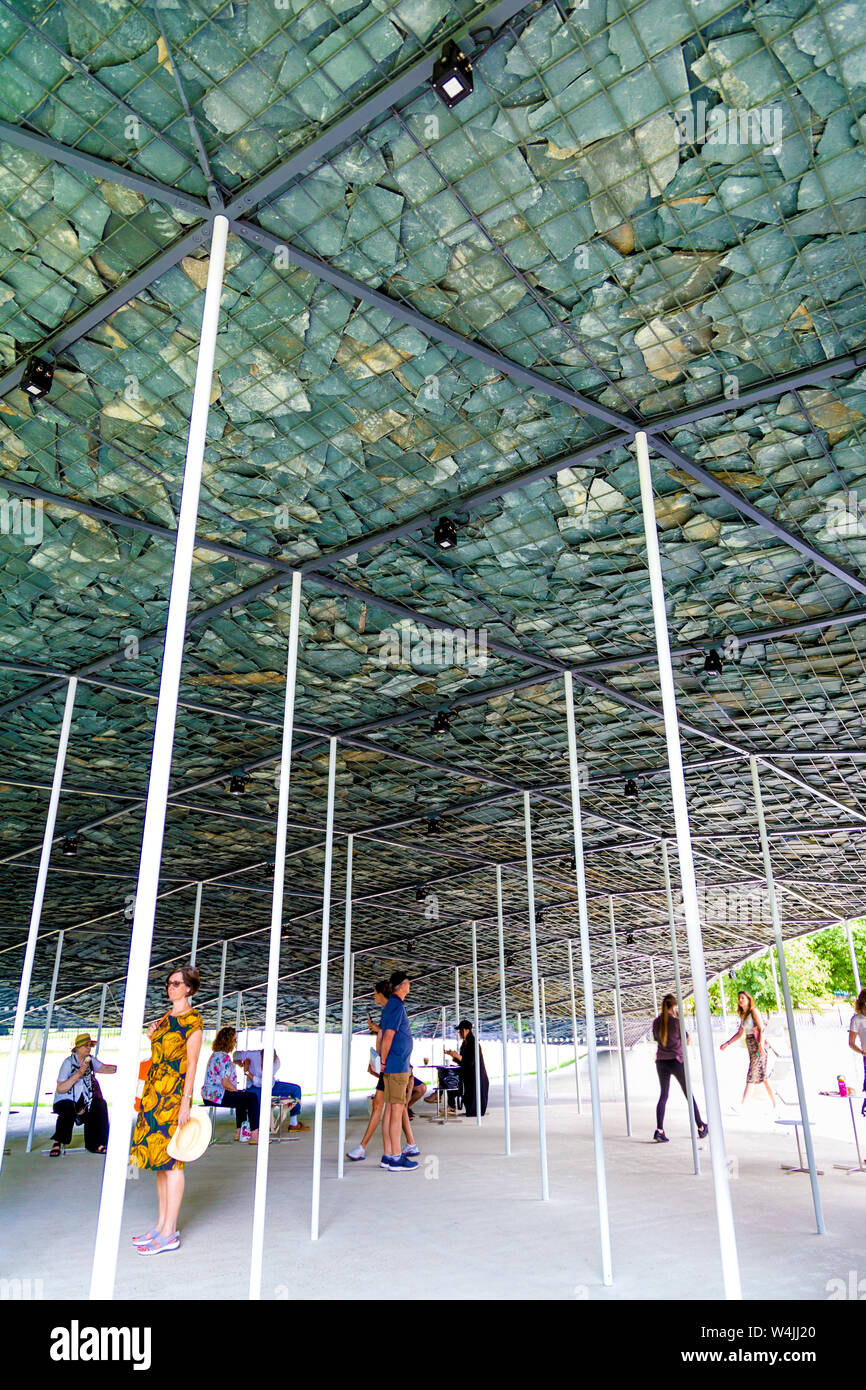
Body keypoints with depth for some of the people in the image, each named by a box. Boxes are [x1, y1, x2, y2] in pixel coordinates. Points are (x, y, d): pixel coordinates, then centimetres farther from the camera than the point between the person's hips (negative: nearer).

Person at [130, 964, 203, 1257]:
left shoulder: (192, 1020, -8)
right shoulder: (166, 1018, 16)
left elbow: (191, 1063, -13)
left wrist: (185, 1102, -16)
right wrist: (152, 1035, 8)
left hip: (174, 1092, -8)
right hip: (155, 1090, 8)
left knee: (170, 1159, -6)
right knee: (158, 1156, 11)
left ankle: (169, 1233, 0)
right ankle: (162, 1224, 20)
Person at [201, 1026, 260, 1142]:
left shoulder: (215, 1054, 16)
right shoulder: (224, 1057, -17)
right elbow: (225, 1083, -22)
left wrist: (237, 1090, 20)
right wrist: (237, 1091, -5)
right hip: (218, 1094, -11)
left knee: (242, 1096, 28)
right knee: (252, 1097, -10)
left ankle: (239, 1132, 30)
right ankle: (254, 1135, -11)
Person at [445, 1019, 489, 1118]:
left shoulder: (473, 1044, -17)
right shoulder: (464, 1044, 10)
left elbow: (470, 1062, -21)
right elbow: (462, 1062, 15)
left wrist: (457, 1055, -28)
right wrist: (452, 1055, 5)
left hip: (475, 1077, -9)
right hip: (467, 1077, 9)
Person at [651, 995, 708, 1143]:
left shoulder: (656, 1022, 0)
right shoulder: (676, 1022, -14)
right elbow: (686, 1040, 0)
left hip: (661, 1062, 4)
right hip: (677, 1061, -4)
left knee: (663, 1096, 7)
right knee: (689, 1095, 12)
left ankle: (659, 1130, -6)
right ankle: (701, 1128, 24)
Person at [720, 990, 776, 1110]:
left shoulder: (754, 1011, -6)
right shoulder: (743, 1015, 16)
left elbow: (761, 1029, -14)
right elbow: (740, 1033, 20)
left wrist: (761, 1046, -25)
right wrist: (727, 1044, 18)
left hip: (757, 1045, -8)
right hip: (750, 1045, 8)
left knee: (751, 1075, -11)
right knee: (762, 1077, 8)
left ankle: (742, 1104, -15)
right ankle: (775, 1105, 13)